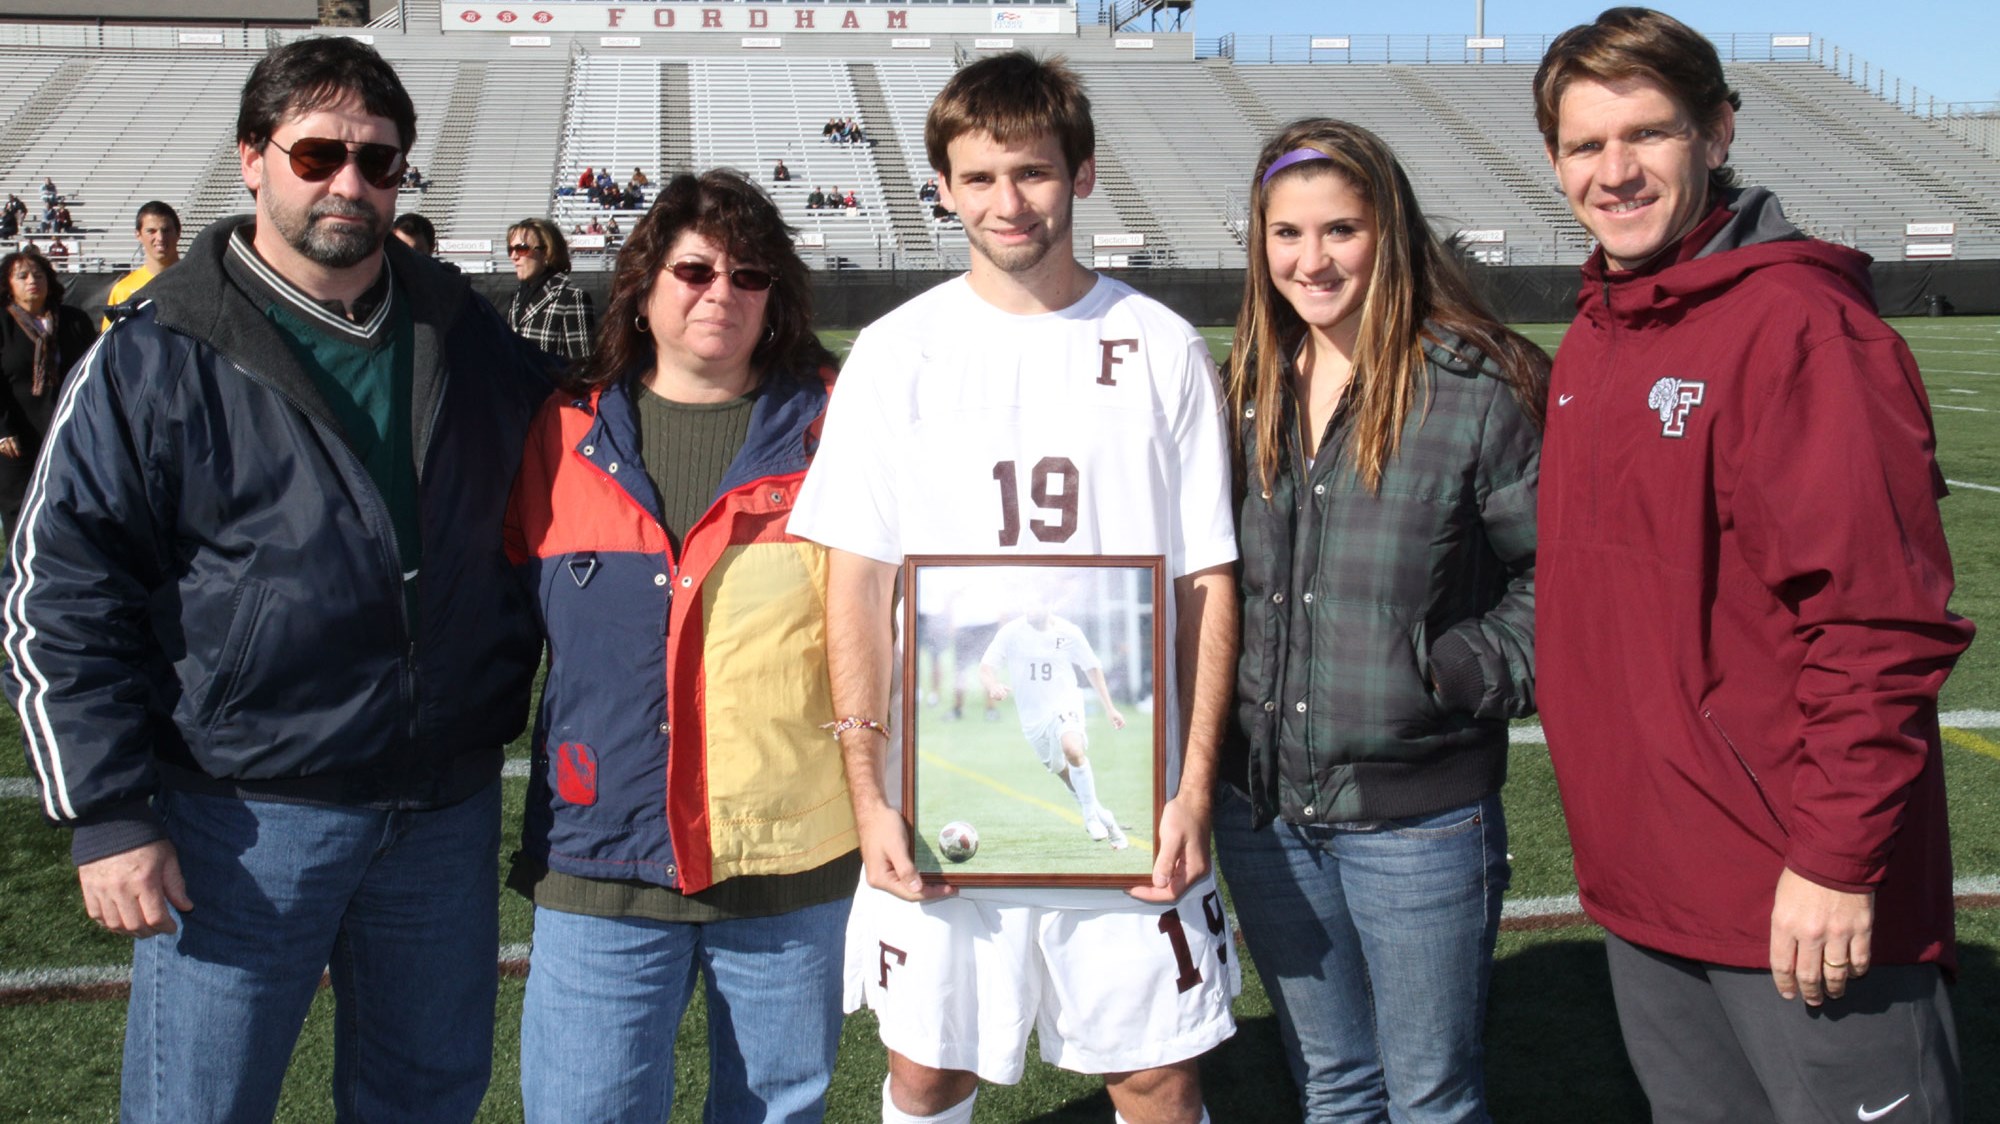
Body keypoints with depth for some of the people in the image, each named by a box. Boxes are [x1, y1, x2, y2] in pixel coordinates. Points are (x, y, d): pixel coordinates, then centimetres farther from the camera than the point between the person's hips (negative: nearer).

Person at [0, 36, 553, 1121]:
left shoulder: (466, 334, 6)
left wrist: (509, 681, 10)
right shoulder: (156, 359, -7)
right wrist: (107, 815, -11)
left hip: (447, 812, 4)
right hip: (243, 821, -4)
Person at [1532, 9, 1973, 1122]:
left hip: (1804, 907, -8)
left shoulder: (1798, 322, -15)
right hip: (1643, 892, 8)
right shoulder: (1591, 342, 10)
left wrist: (1839, 858, -20)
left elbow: (1882, 620, -20)